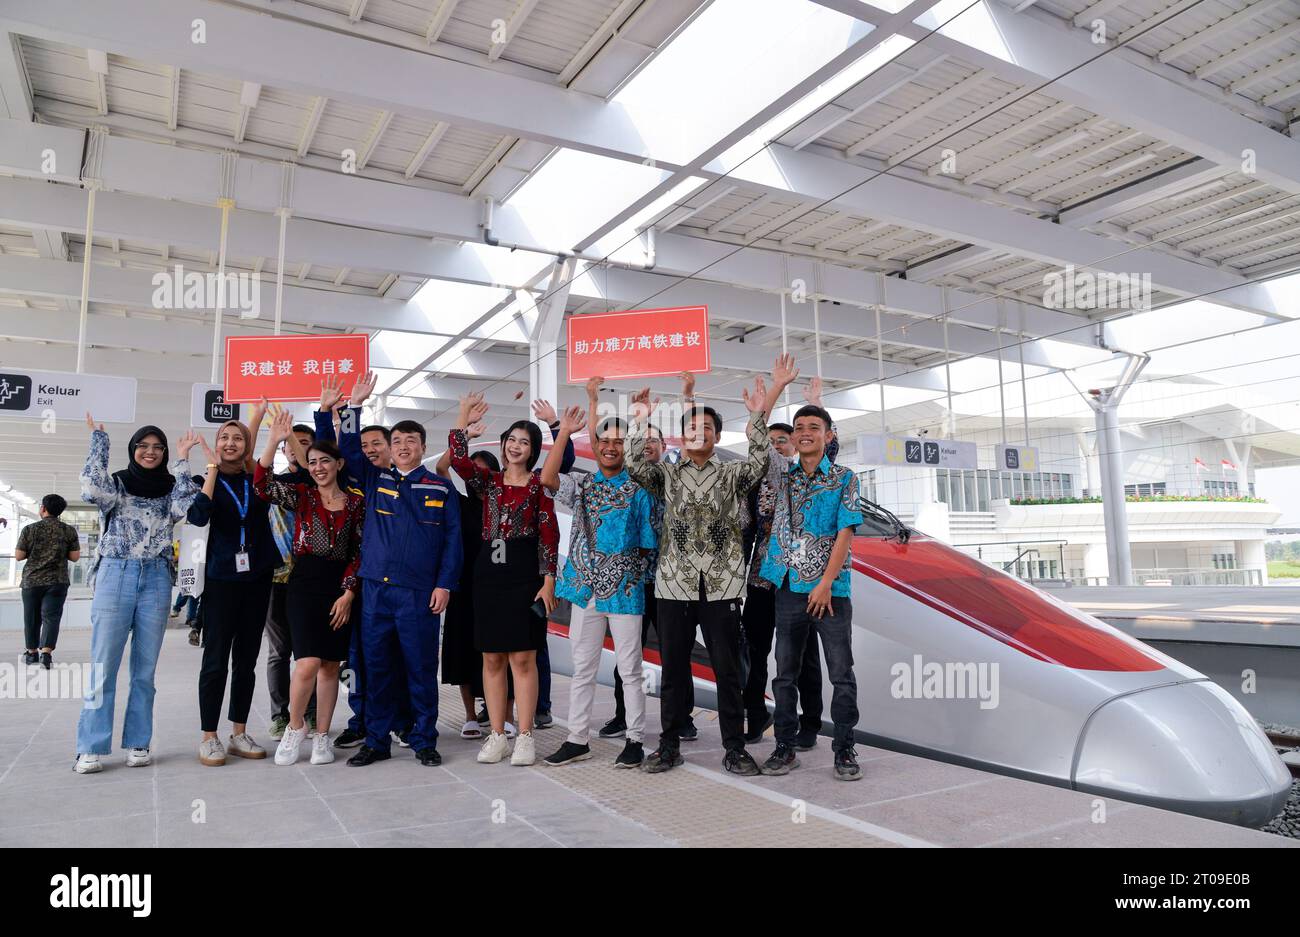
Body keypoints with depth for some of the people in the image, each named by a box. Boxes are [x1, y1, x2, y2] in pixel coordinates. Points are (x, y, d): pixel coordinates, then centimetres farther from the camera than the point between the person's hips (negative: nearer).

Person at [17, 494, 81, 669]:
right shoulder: (69, 530, -2)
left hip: (32, 580, 1)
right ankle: (46, 652, -17)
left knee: (32, 617, 13)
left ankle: (32, 653, 25)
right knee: (51, 616, -2)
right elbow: (75, 557, -2)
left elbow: (18, 556, -1)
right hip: (57, 582, -1)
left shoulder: (29, 529, -3)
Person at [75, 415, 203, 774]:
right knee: (103, 664, -5)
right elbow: (93, 490, -14)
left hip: (156, 579, 2)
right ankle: (91, 747, 1)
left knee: (145, 667, 5)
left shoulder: (171, 487, 13)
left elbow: (186, 506, -9)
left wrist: (182, 460, -5)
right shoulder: (116, 482, 9)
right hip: (115, 574, -1)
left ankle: (138, 743, 11)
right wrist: (98, 439, -4)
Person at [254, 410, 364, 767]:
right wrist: (274, 442, -22)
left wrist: (348, 593, -5)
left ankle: (322, 736, 19)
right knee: (309, 663, -12)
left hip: (341, 587, 1)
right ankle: (295, 725, 13)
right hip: (304, 583, -1)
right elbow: (263, 486, -13)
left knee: (330, 665, 7)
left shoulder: (356, 502, 6)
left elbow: (361, 551, 4)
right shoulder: (301, 495, 5)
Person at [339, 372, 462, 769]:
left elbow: (452, 538, 3)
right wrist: (355, 406, -2)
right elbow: (349, 450, 7)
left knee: (421, 668, 2)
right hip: (376, 588, 3)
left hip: (420, 591, -2)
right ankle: (376, 741, 19)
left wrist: (444, 584, -5)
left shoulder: (442, 488, 5)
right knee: (376, 667, 8)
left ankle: (425, 741, 14)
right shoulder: (375, 479, 13)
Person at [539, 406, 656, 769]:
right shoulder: (581, 485, 8)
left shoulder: (639, 489, 1)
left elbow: (647, 541, 2)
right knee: (582, 669, 10)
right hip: (586, 589, 3)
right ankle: (578, 739, 21)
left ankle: (634, 740, 16)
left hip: (624, 590, -3)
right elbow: (547, 479, -11)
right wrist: (564, 432, -12)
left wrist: (636, 570, -7)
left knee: (630, 670, 5)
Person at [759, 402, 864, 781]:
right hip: (789, 588, 3)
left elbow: (845, 533, -6)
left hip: (831, 590, -3)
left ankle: (844, 749, 15)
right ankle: (785, 746, 19)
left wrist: (826, 584, -14)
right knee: (785, 672, 9)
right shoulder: (782, 480, 10)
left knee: (842, 673, 3)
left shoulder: (844, 479, 0)